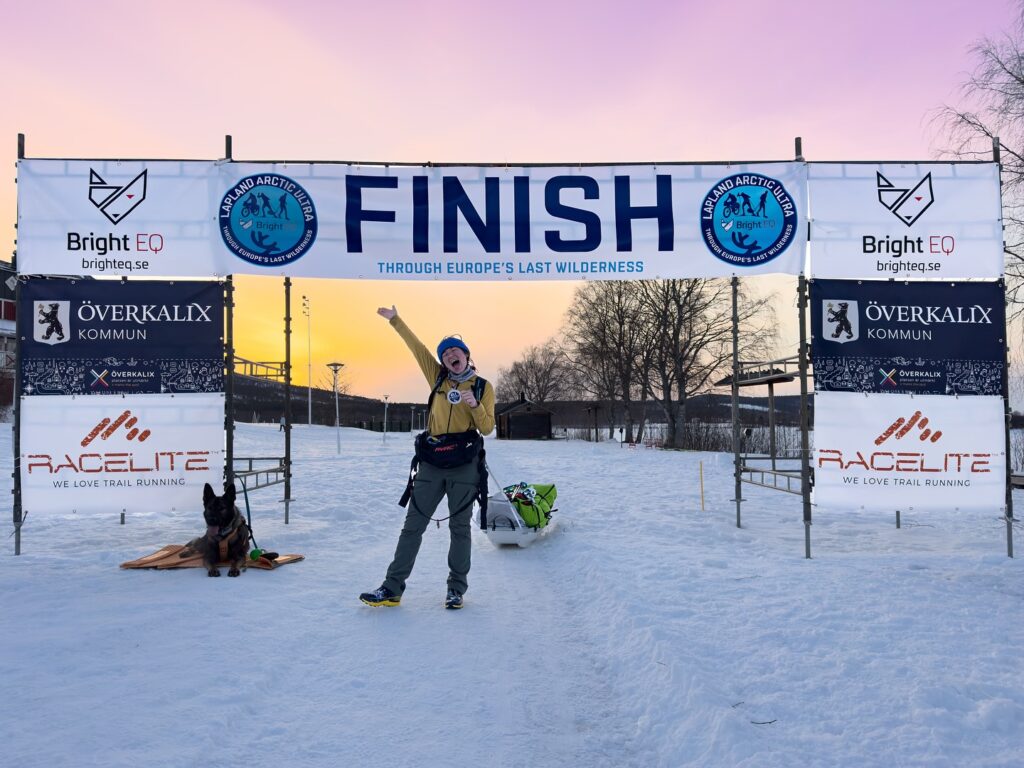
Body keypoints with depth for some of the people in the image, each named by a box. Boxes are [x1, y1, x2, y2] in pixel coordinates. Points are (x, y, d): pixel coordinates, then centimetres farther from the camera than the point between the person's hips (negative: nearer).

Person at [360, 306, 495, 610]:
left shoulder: (483, 387, 4)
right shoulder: (438, 378, 9)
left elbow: (487, 428, 0)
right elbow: (417, 347, 7)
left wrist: (475, 405, -16)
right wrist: (395, 320, 6)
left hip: (464, 466, -2)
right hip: (432, 464, 2)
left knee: (460, 527, 6)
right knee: (413, 525, 3)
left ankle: (456, 588, 16)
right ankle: (393, 587, 6)